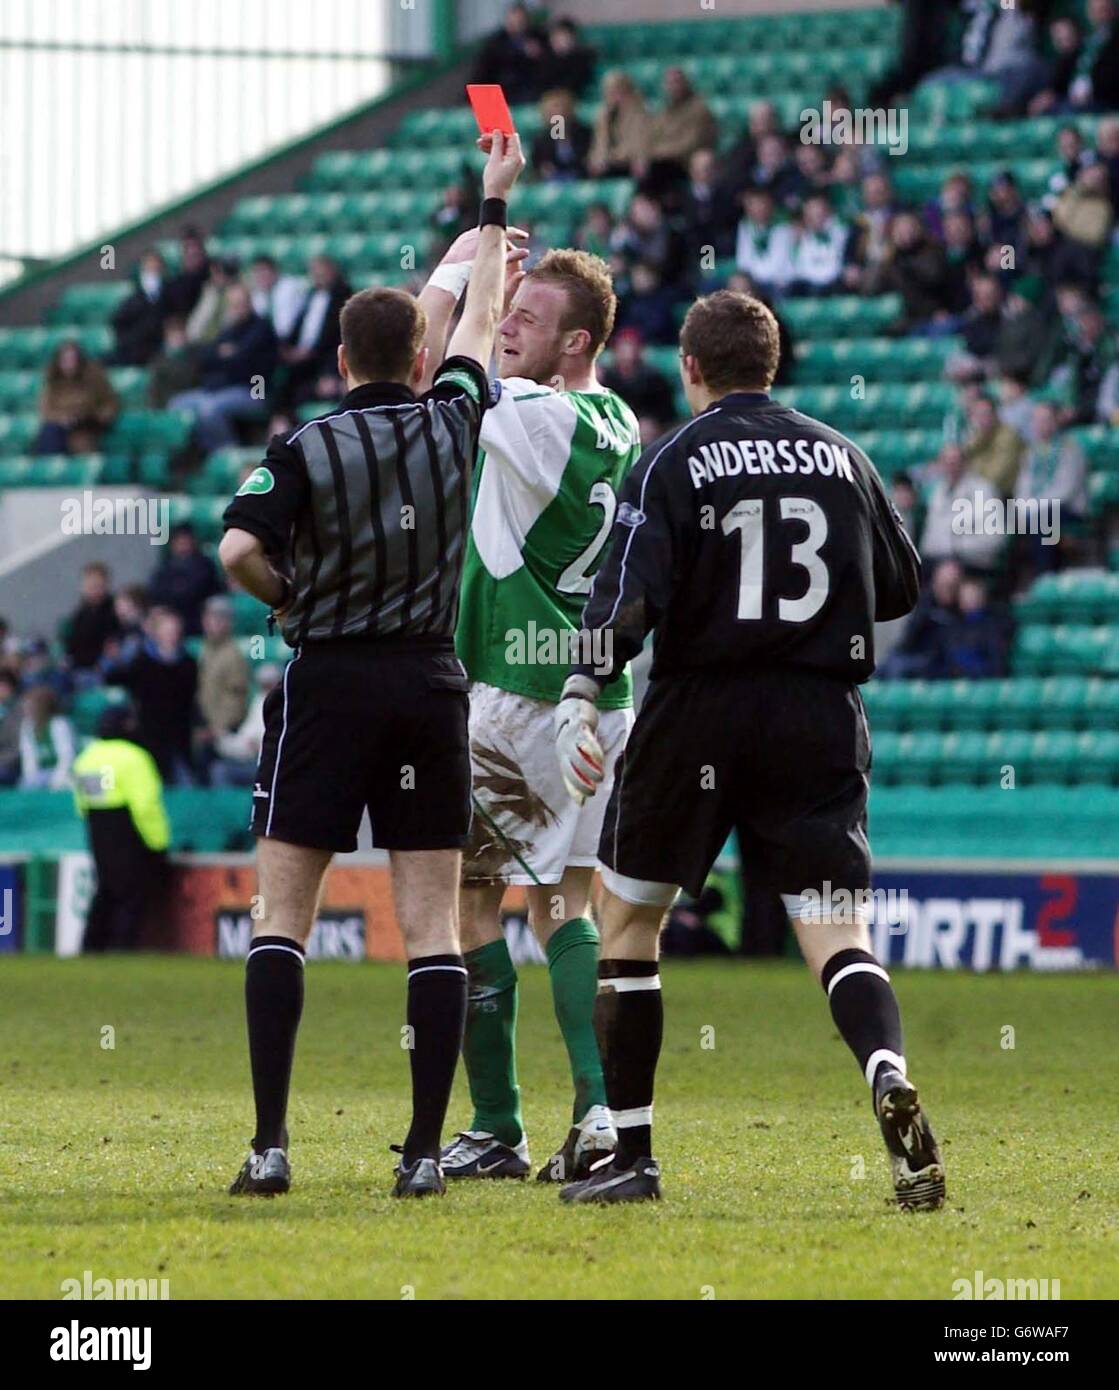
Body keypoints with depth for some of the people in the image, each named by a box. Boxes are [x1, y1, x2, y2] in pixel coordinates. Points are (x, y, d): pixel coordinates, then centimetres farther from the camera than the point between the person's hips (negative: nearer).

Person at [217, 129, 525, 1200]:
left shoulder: (306, 448, -6)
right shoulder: (455, 421, 2)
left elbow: (239, 550, -18)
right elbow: (481, 320, 19)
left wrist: (294, 602, 3)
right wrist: (494, 199, 32)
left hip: (327, 682, -2)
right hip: (430, 687, 2)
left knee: (282, 914, 1)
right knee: (432, 922, 2)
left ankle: (269, 1144, -8)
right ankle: (426, 1150, -3)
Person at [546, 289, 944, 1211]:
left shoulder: (674, 463, -3)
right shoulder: (841, 457, 9)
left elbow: (630, 594, -15)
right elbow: (902, 588, 17)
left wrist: (579, 699, -20)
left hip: (698, 718, -2)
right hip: (822, 719, 2)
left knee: (627, 922, 14)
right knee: (838, 937, -3)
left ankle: (630, 1154, 14)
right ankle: (890, 1077, -35)